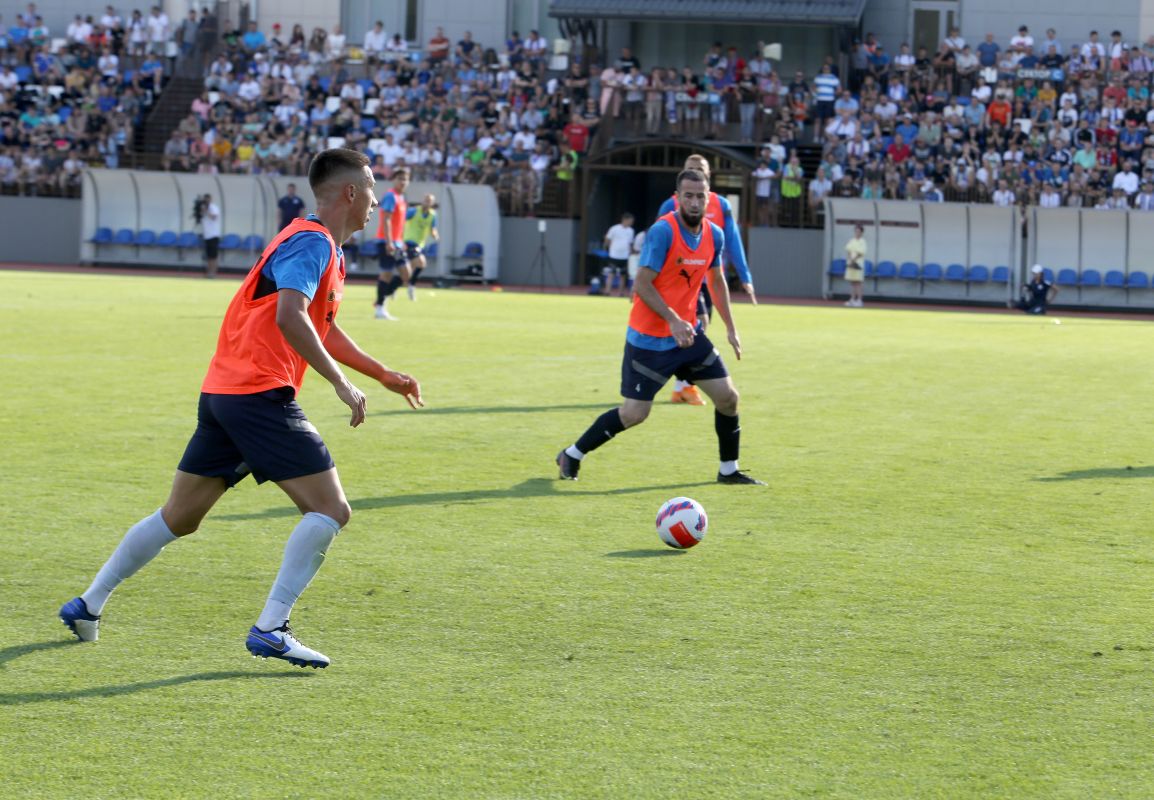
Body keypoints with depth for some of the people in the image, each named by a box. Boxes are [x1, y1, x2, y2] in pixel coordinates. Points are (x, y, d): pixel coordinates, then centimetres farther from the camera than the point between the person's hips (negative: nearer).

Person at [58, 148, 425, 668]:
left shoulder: (323, 248, 22)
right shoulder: (312, 242, -10)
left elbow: (322, 330, 34)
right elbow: (289, 318, -25)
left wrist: (385, 375, 33)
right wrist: (341, 383, -24)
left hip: (224, 393, 10)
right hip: (260, 395, -10)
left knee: (179, 518, 18)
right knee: (330, 510, -11)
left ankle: (88, 606, 24)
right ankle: (270, 630, -15)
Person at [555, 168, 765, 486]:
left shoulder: (714, 234, 2)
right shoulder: (663, 231, -19)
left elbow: (716, 280, 19)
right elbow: (642, 284, -21)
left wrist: (730, 328, 16)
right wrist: (674, 321, -28)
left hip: (688, 332, 7)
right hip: (649, 338, -7)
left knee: (727, 397, 3)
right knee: (634, 413, -5)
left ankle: (729, 470, 20)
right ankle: (572, 455, 13)